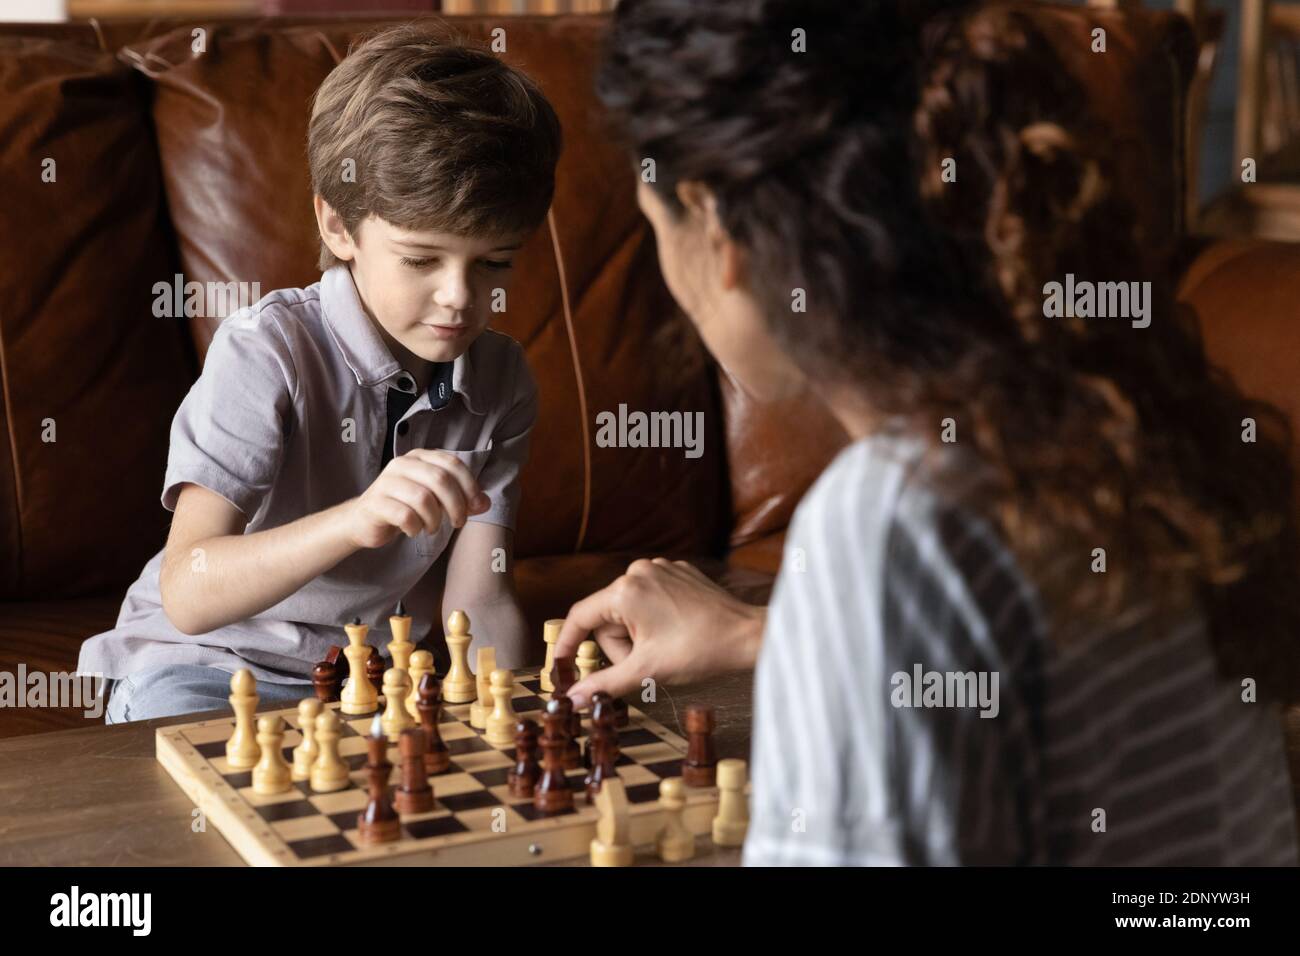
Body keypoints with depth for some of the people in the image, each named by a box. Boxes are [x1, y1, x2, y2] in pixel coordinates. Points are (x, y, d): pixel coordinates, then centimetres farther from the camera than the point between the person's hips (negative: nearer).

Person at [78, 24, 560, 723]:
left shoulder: (499, 382, -3)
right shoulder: (267, 350, -21)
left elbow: (476, 602, -7)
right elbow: (188, 594, -31)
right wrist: (356, 520, -47)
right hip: (208, 666, -3)